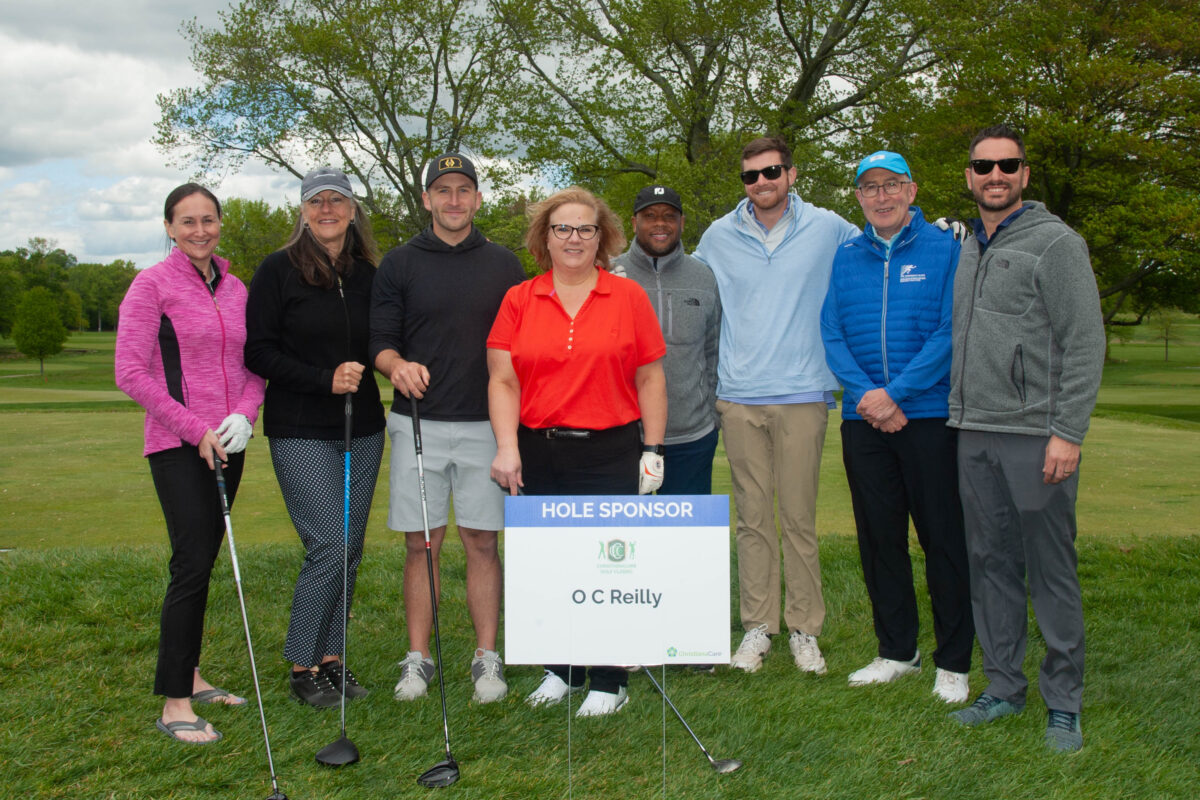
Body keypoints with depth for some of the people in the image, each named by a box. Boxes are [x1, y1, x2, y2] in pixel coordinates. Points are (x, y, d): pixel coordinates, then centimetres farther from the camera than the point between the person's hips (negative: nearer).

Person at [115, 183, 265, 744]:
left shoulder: (235, 289, 12)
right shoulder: (152, 285, -5)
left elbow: (253, 366, 15)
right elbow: (131, 373, -10)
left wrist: (244, 413, -5)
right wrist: (194, 429, -13)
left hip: (227, 444, 6)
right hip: (177, 447, -6)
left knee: (203, 560, 11)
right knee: (193, 563, -11)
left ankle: (190, 676, 25)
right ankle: (174, 703, -4)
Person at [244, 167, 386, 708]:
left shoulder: (367, 275, 10)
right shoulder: (278, 271, -3)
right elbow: (258, 351, -7)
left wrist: (363, 369, -2)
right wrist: (325, 378, -16)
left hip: (362, 430, 5)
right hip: (301, 433, -5)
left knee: (349, 549, 8)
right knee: (329, 546, -10)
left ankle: (331, 658, 20)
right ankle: (301, 667, 5)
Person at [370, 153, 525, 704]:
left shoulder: (503, 265, 9)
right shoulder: (399, 265, 6)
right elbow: (380, 341, 4)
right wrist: (397, 365, -19)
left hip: (485, 425, 0)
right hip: (418, 424, 0)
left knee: (482, 541, 3)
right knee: (421, 543, 4)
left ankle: (487, 658, 13)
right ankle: (418, 659, 14)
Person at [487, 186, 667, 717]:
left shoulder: (629, 297, 5)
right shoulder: (518, 300, 8)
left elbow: (650, 379, 6)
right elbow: (503, 380, 4)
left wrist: (653, 449, 1)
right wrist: (507, 447, -6)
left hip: (610, 454, -2)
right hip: (538, 454, 2)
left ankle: (610, 682, 13)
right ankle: (562, 669, 25)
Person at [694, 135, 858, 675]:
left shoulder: (828, 229, 3)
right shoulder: (718, 237, 8)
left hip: (803, 395, -1)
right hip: (738, 397, 2)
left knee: (799, 517, 2)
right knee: (752, 518, 6)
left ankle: (804, 629, 13)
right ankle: (757, 625, 15)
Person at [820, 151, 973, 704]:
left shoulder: (945, 249, 0)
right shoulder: (844, 257, 10)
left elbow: (950, 332, -9)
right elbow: (831, 334, 4)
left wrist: (895, 393, -16)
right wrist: (867, 394, -11)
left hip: (930, 414, -4)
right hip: (863, 417, 4)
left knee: (942, 538, 0)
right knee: (878, 538, 10)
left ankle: (953, 662, 12)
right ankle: (896, 652, 24)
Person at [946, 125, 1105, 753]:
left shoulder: (1057, 242, -3)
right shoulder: (965, 251, 16)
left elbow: (1084, 344, -8)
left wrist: (1067, 431, -15)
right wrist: (958, 413, 14)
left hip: (1035, 435, -6)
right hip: (974, 435, 6)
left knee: (1051, 571, -1)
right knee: (991, 565, 11)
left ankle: (1063, 701, 10)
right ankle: (1003, 685, 22)